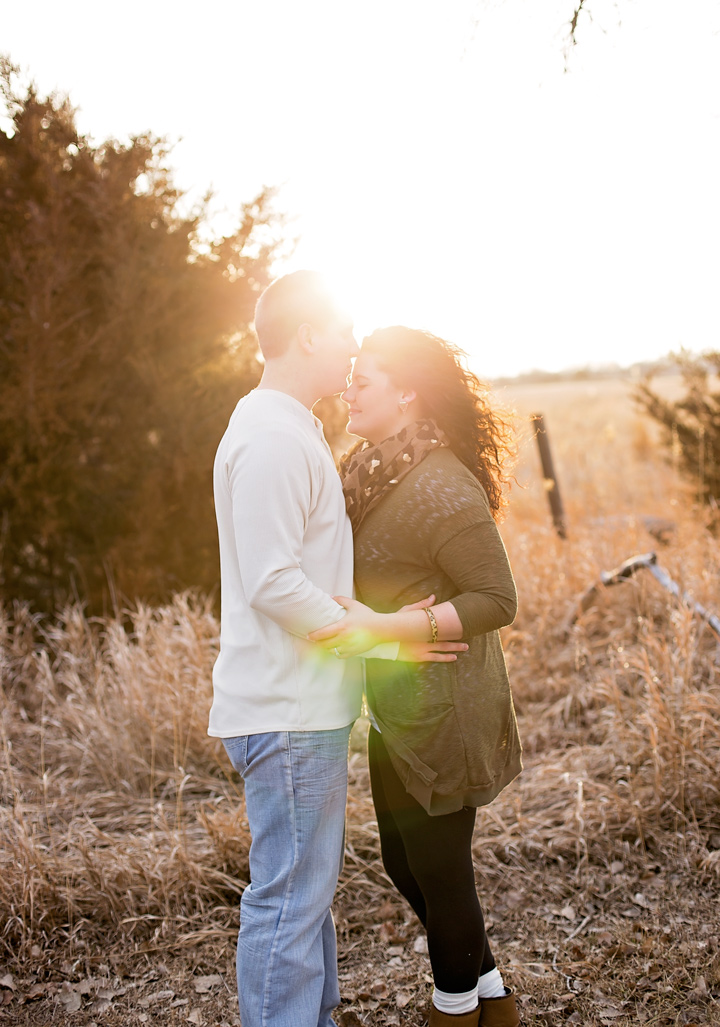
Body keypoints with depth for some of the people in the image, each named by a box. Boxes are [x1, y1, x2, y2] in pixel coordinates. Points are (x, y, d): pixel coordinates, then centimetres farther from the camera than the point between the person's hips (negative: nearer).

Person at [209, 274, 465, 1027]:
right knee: (291, 896, -2)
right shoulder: (269, 437, -17)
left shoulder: (290, 431, 16)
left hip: (309, 705, 11)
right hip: (286, 711, -11)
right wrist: (380, 639, -15)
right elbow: (273, 583, -22)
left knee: (309, 885, 20)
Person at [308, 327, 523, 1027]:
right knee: (403, 860, 20)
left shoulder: (442, 486, -20)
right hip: (398, 707, 10)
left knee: (438, 868, 7)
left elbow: (497, 599, -23)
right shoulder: (374, 470, 9)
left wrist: (385, 625, -29)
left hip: (439, 709, -10)